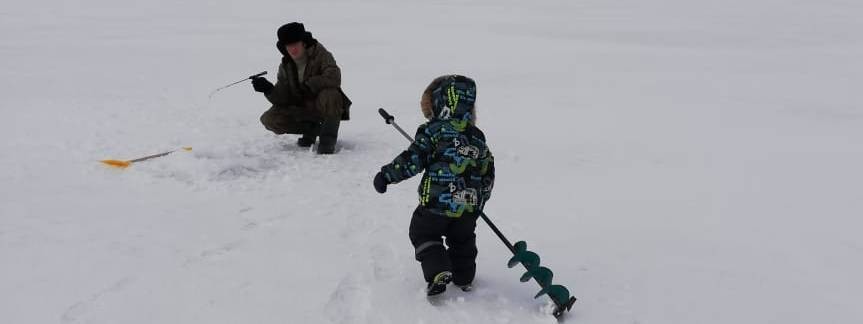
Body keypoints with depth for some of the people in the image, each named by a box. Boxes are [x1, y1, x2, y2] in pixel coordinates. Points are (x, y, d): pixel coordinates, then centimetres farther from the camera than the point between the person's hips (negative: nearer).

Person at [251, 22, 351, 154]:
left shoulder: (320, 54, -12)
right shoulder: (286, 66, 2)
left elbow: (333, 78, -31)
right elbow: (282, 99, -3)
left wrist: (307, 85, -24)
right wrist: (269, 89, -22)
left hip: (325, 107, -5)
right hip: (303, 109, 5)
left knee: (329, 95, -39)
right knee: (269, 120, -12)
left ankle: (328, 138, -20)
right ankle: (311, 129, 6)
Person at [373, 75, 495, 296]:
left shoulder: (433, 130, -8)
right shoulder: (477, 137, 9)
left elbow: (413, 159, -13)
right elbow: (488, 171, 14)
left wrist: (387, 175, -4)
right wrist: (480, 198, 27)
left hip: (437, 203, -5)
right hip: (469, 207, 5)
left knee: (423, 234, 14)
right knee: (462, 239, 25)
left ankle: (438, 272, -1)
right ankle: (464, 278, 32)